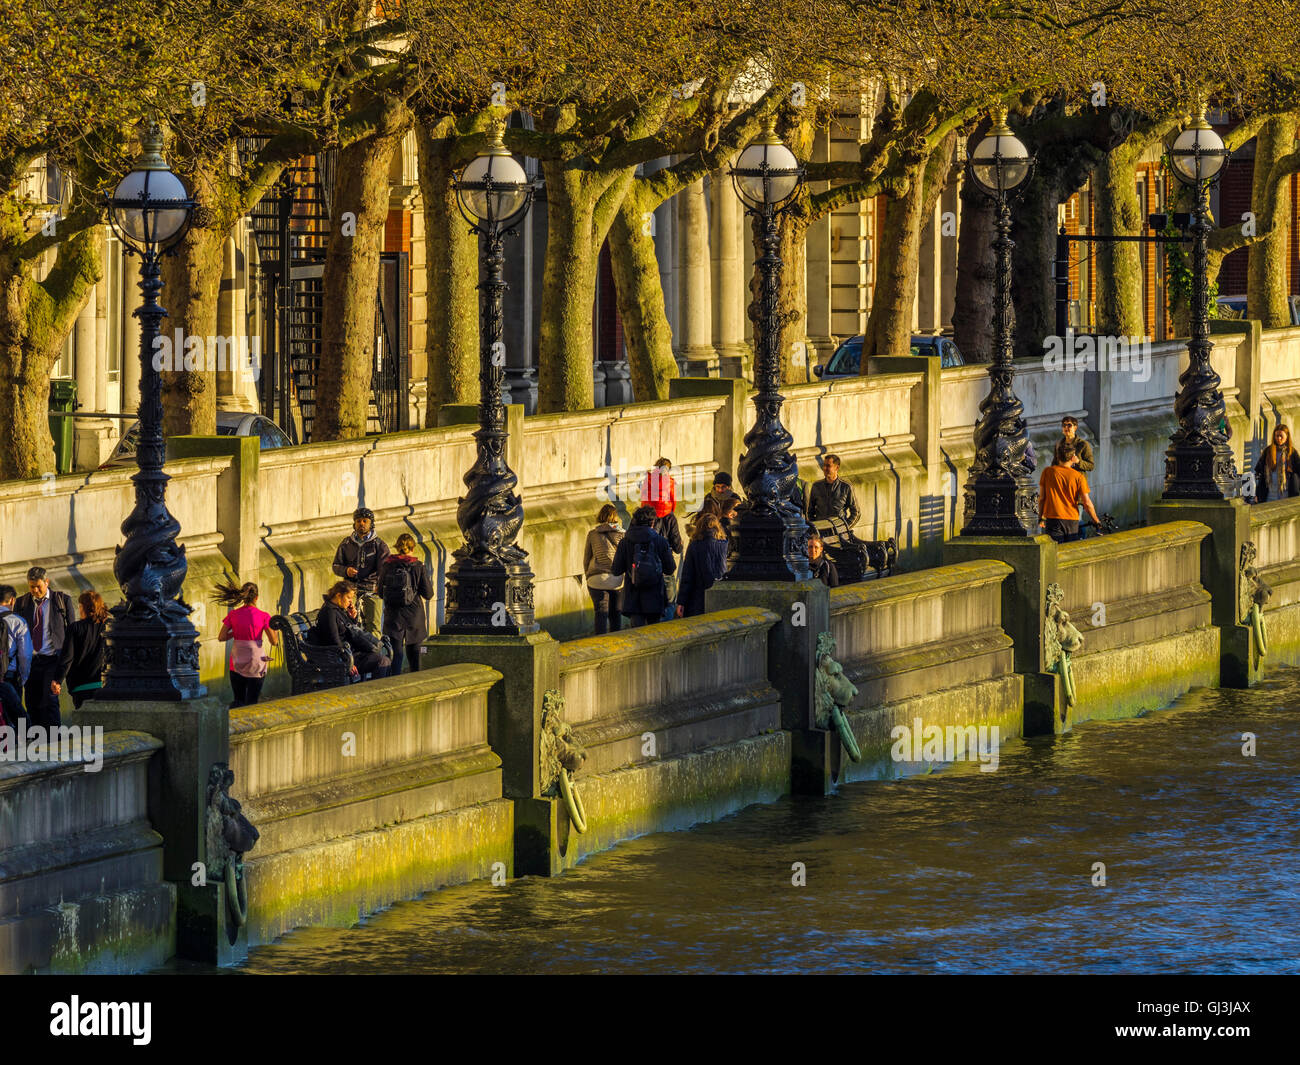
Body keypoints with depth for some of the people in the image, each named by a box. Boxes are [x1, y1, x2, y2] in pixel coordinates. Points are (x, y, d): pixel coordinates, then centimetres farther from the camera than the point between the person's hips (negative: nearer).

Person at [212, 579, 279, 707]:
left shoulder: (233, 615, -2)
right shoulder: (263, 616, -9)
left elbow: (221, 637, -1)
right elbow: (274, 641, -6)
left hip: (237, 662, 3)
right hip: (256, 663, -3)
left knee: (239, 701, 17)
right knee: (251, 703, 4)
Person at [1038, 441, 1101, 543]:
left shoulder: (1047, 472, -1)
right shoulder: (1079, 477, -5)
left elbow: (1041, 498, 3)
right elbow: (1087, 503, -5)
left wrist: (1041, 517, 15)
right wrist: (1096, 520, 8)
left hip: (1053, 519, 0)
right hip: (1072, 521, 0)